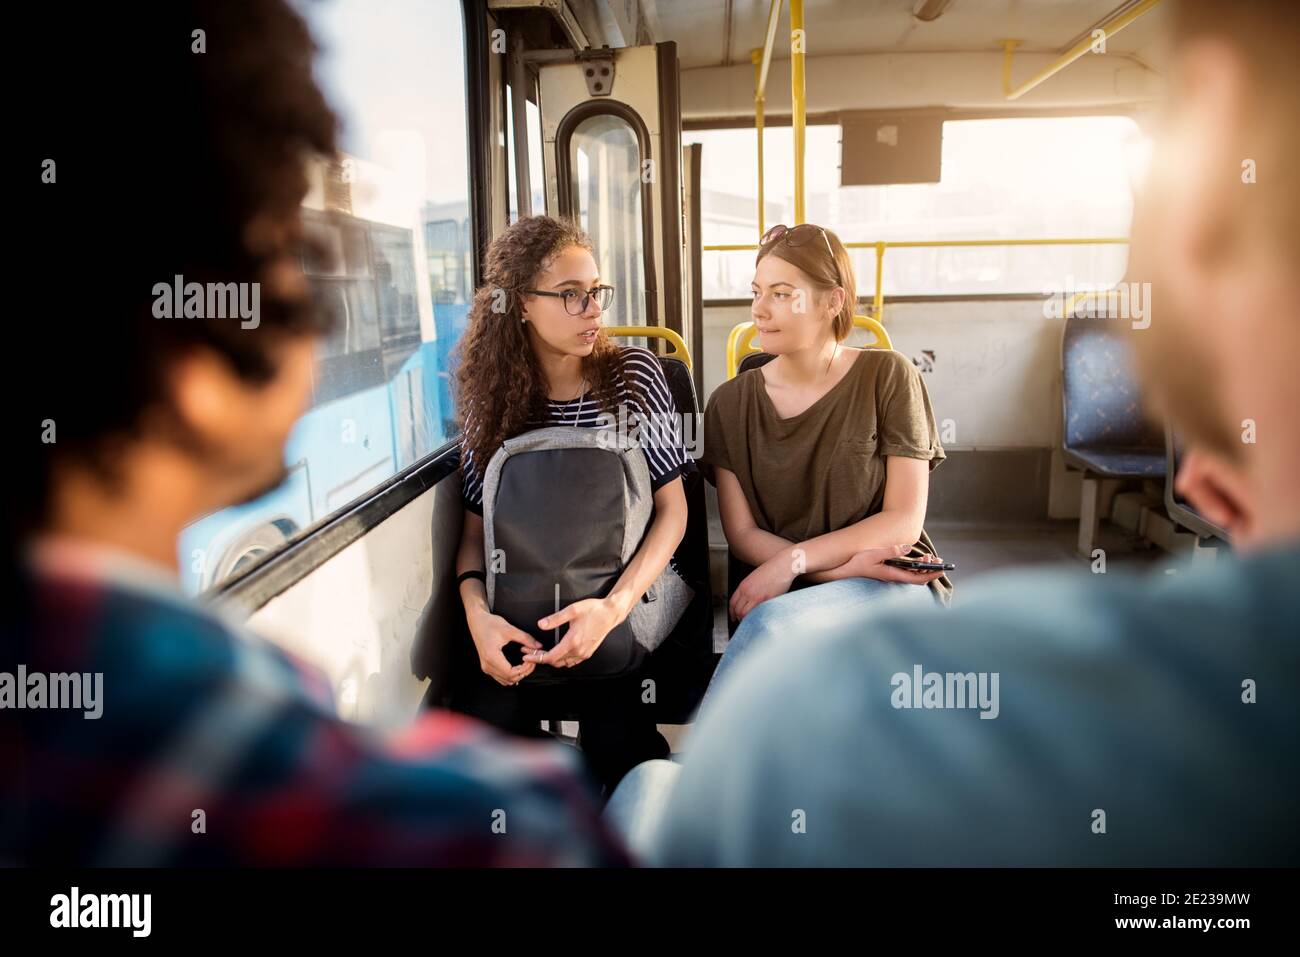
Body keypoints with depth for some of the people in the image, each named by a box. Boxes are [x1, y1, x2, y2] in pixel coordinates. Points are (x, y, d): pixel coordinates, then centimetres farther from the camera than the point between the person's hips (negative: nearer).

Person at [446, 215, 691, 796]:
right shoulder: (491, 395, 4)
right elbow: (476, 526, 3)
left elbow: (672, 509, -5)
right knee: (484, 717, -24)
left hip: (636, 589, -1)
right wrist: (478, 613, -18)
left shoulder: (632, 374, -1)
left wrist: (615, 606, -22)